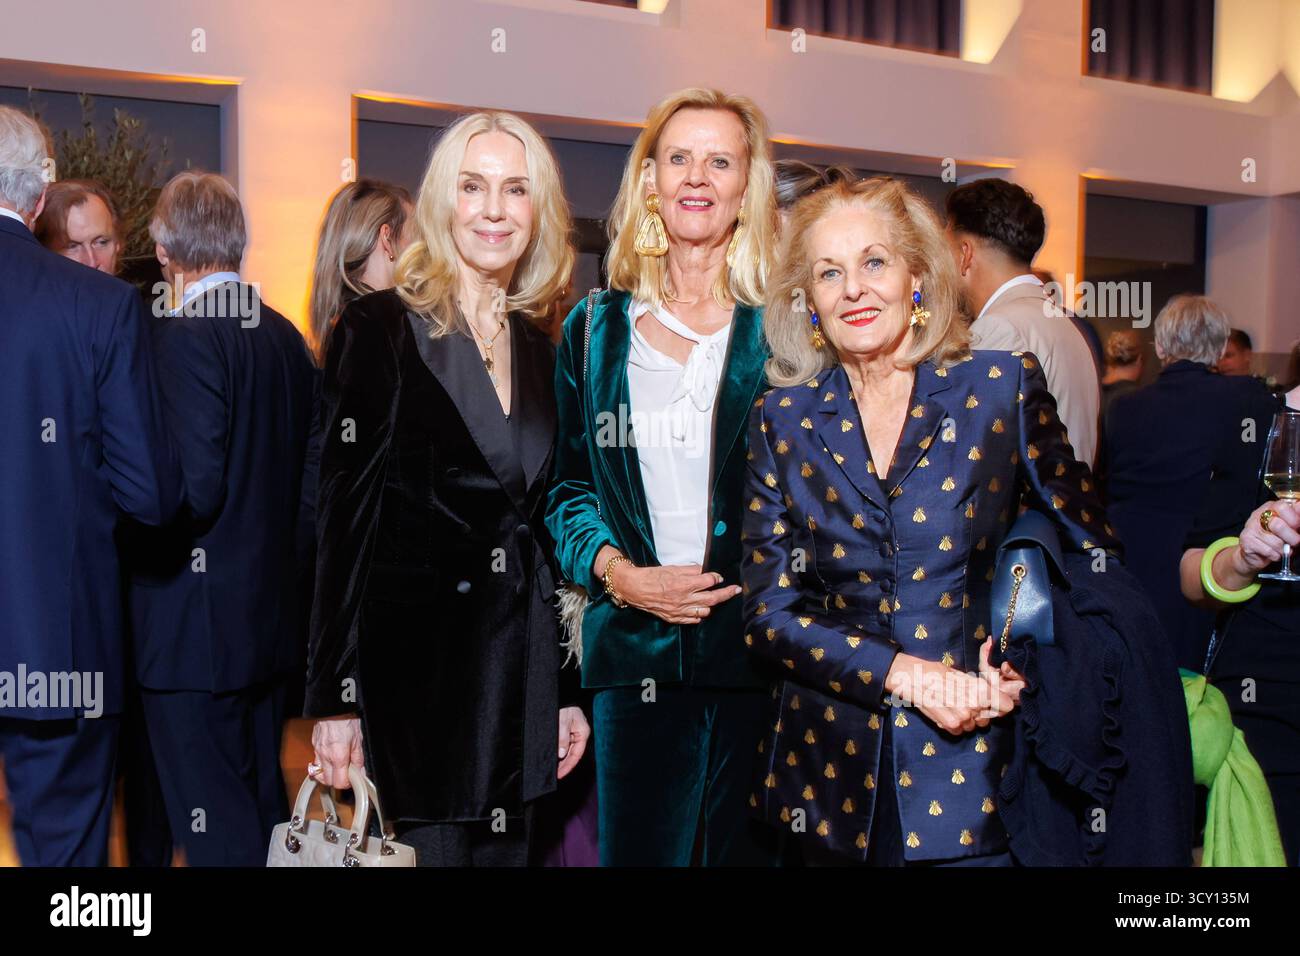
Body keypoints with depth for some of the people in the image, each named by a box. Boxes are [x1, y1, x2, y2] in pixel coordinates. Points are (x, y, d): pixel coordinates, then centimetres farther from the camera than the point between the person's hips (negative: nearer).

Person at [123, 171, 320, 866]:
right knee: (264, 802, 19)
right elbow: (309, 477, 10)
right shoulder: (284, 334, 8)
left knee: (215, 831, 1)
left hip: (198, 625, -8)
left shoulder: (185, 338, -16)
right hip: (271, 615, 8)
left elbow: (193, 490, -21)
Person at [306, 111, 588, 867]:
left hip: (521, 671, 6)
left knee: (509, 848, 14)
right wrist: (335, 699, -11)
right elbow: (344, 520, -9)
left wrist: (568, 690, 13)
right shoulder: (380, 329, -6)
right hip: (415, 665, -5)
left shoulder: (541, 351, 11)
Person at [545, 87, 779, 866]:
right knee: (634, 851, 8)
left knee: (751, 852, 9)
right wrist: (614, 570, -6)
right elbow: (566, 486, 11)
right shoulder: (594, 330, 10)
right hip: (635, 656, 2)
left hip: (760, 653, -1)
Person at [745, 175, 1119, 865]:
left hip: (974, 767, -1)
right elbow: (770, 613, -2)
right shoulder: (781, 420, 0)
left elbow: (1091, 555, 2)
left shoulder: (1005, 387, -3)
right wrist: (906, 672, -15)